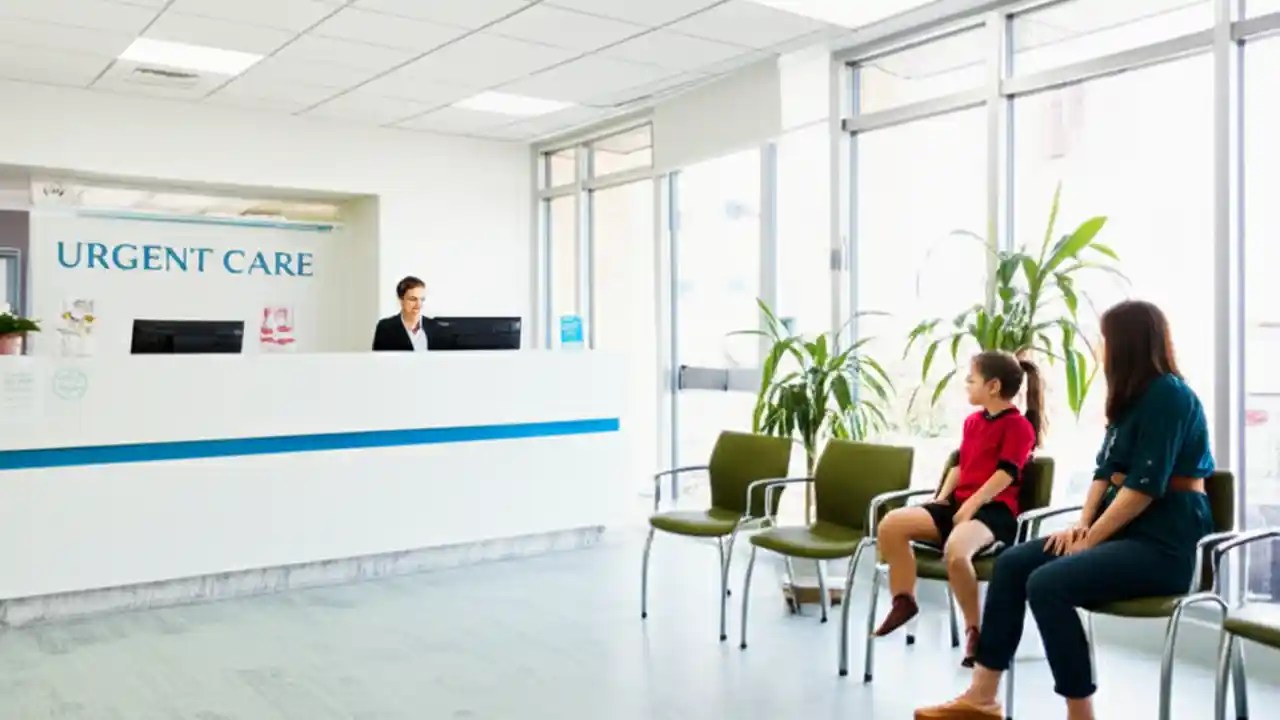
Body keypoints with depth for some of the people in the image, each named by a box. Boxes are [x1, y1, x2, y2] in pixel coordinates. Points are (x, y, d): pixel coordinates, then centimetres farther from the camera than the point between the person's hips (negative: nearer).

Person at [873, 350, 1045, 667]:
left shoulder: (1019, 425, -6)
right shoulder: (972, 421, 20)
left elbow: (1006, 474, -15)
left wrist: (971, 506, -20)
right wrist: (943, 497, 6)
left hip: (993, 509, -8)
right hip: (958, 502, 8)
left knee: (956, 551, -40)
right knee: (891, 524, -14)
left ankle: (974, 629, -18)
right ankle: (904, 601, -1)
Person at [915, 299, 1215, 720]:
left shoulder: (1168, 395, -12)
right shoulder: (1132, 397, 19)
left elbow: (1145, 486, -19)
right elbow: (1106, 471, 15)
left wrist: (1091, 539, -14)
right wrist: (1082, 525, -1)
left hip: (1164, 543, -9)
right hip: (1122, 529, 10)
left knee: (1046, 584, -27)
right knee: (1013, 563, -4)